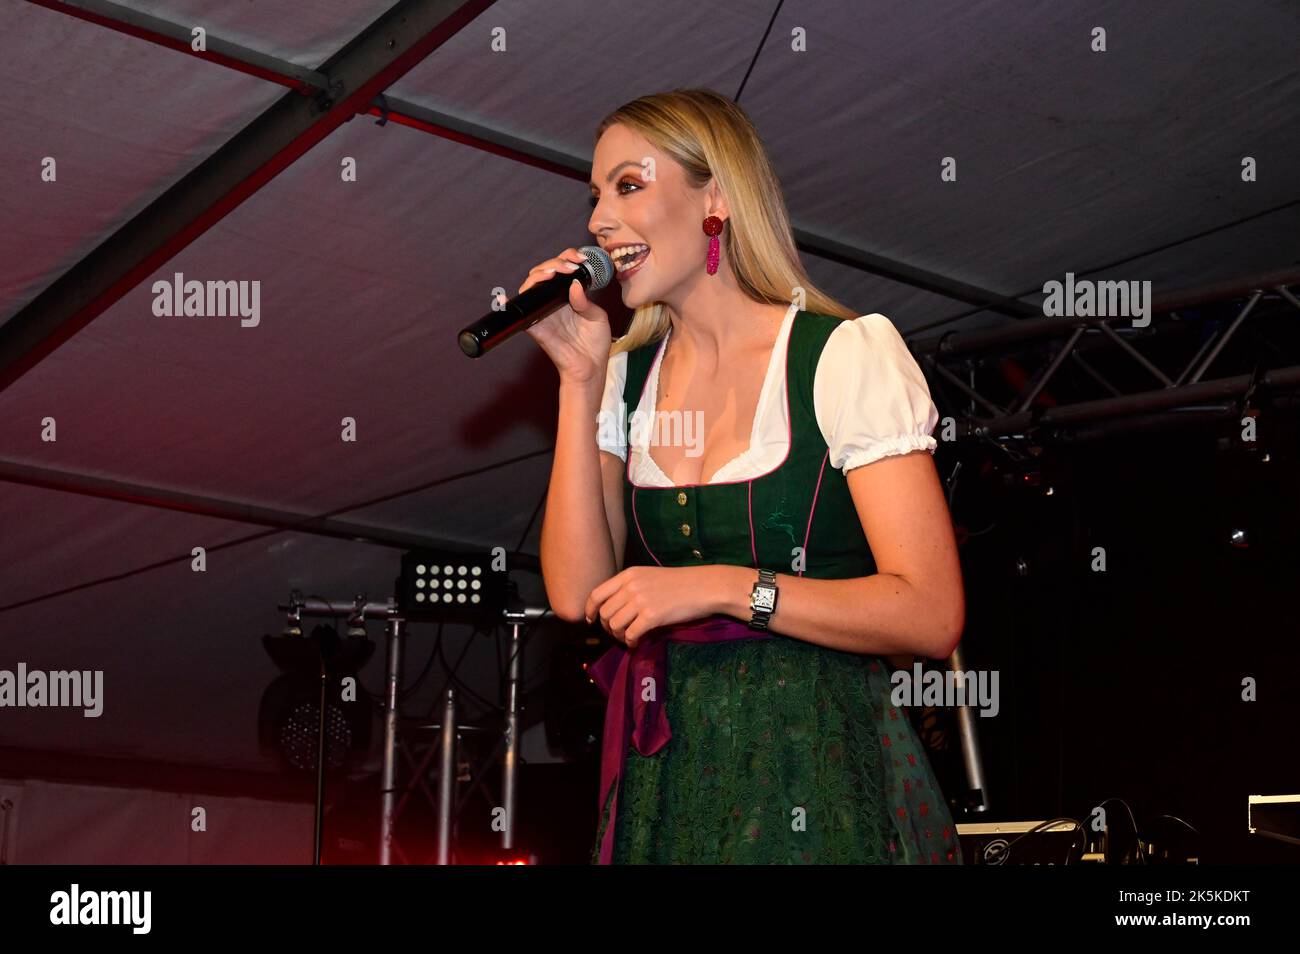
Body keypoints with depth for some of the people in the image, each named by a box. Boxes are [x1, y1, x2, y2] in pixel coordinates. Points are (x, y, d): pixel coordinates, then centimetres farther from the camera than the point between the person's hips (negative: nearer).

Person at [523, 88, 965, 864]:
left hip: (821, 774, -4)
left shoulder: (848, 354, -7)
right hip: (668, 778, 5)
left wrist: (722, 587, -19)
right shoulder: (625, 379, 8)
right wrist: (580, 379, -5)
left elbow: (931, 615, -13)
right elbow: (578, 591, -4)